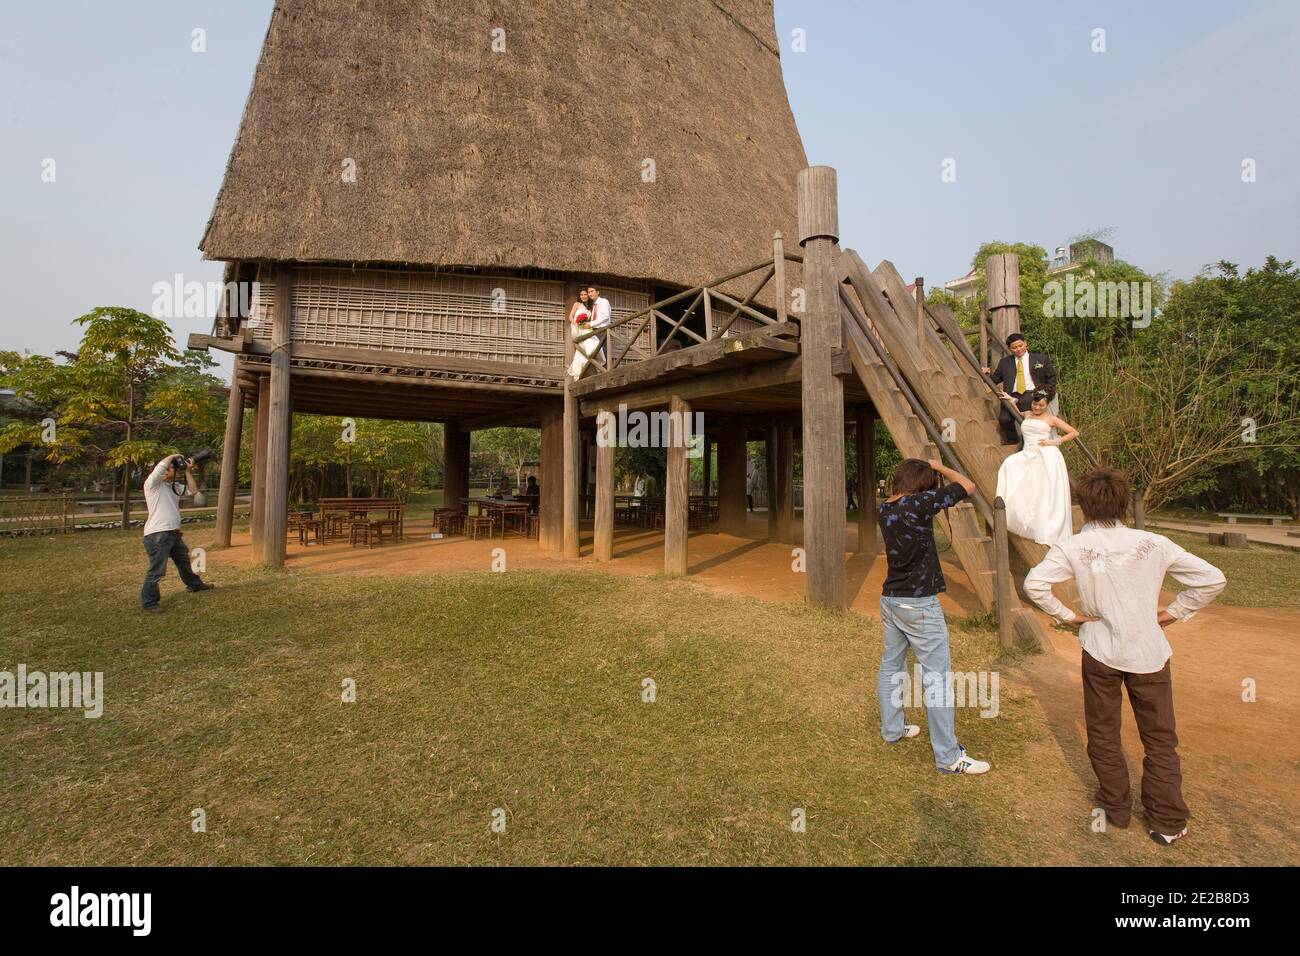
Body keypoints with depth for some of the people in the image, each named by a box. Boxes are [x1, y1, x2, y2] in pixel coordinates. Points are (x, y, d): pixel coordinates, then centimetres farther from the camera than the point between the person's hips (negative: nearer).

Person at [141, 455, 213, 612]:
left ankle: (194, 584, 49)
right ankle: (149, 602, 6)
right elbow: (160, 466, -24)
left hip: (173, 533, 9)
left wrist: (188, 471, 7)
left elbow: (192, 490, 10)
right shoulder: (152, 484, -8)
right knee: (157, 570, -5)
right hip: (157, 535, -9)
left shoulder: (174, 487, 16)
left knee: (183, 560, 28)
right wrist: (174, 456, -7)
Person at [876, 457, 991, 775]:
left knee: (891, 666, 18)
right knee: (939, 677, 2)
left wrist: (926, 470, 15)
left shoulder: (884, 510, 3)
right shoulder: (919, 503, -18)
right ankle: (948, 757, 11)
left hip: (890, 600, 8)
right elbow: (967, 486, -9)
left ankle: (892, 729, 34)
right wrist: (938, 466, 5)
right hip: (919, 605, -8)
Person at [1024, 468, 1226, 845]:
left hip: (1101, 651, -2)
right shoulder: (1154, 544, -6)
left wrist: (1066, 615, -9)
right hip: (1149, 652, 2)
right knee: (1160, 738, 16)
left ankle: (1115, 807, 30)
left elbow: (1034, 583, -24)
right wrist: (1174, 612, 5)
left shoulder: (1073, 548, -13)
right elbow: (1212, 579, -4)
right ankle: (1167, 822, 24)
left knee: (1103, 733, 17)